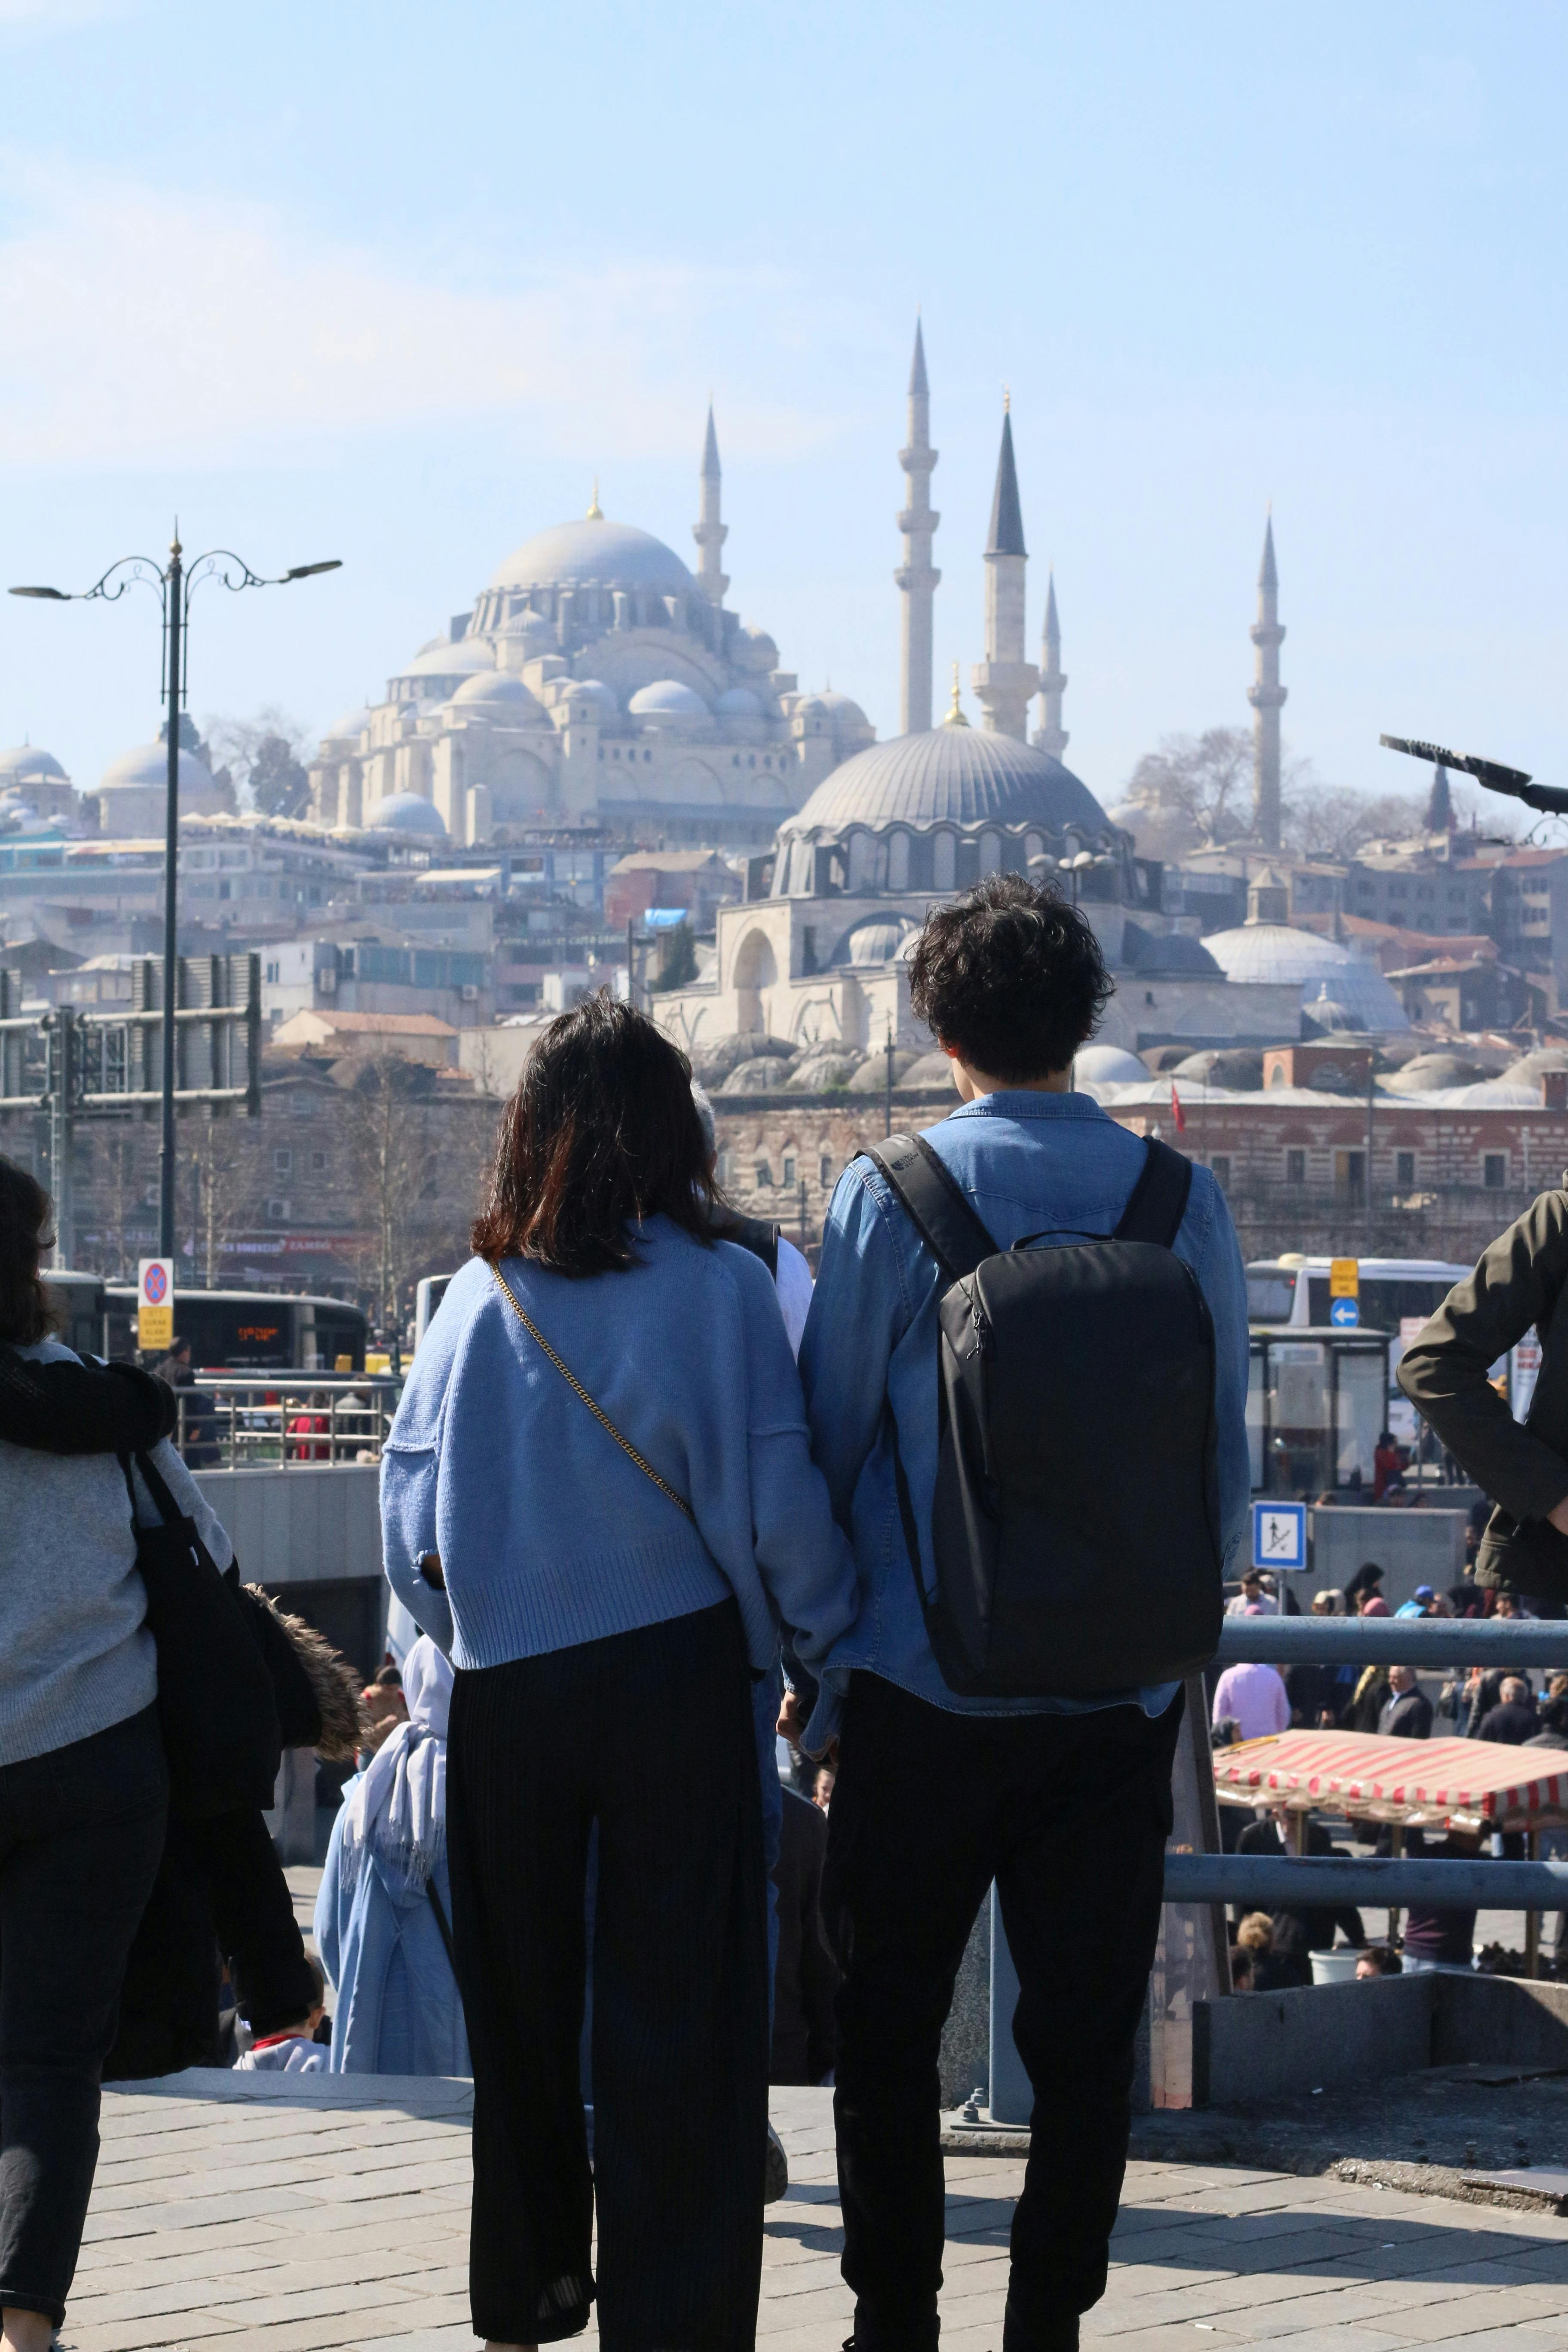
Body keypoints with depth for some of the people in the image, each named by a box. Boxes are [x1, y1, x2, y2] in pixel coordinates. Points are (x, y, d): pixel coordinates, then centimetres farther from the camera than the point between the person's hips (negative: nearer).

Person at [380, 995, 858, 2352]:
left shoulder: (479, 1295, -1)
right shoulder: (718, 1288, -8)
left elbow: (411, 1507, 1)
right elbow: (776, 1500, -9)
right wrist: (822, 1634, 8)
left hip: (504, 1693, 3)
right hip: (676, 1678, -3)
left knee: (522, 1998, 16)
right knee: (680, 2012, 2)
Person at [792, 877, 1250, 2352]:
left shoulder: (888, 1197, -8)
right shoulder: (1183, 1203, -1)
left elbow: (823, 1440, -3)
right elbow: (1224, 1454, 3)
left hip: (920, 1682, -1)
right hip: (1122, 1692, 2)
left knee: (889, 2023, 11)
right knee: (1085, 2033, 8)